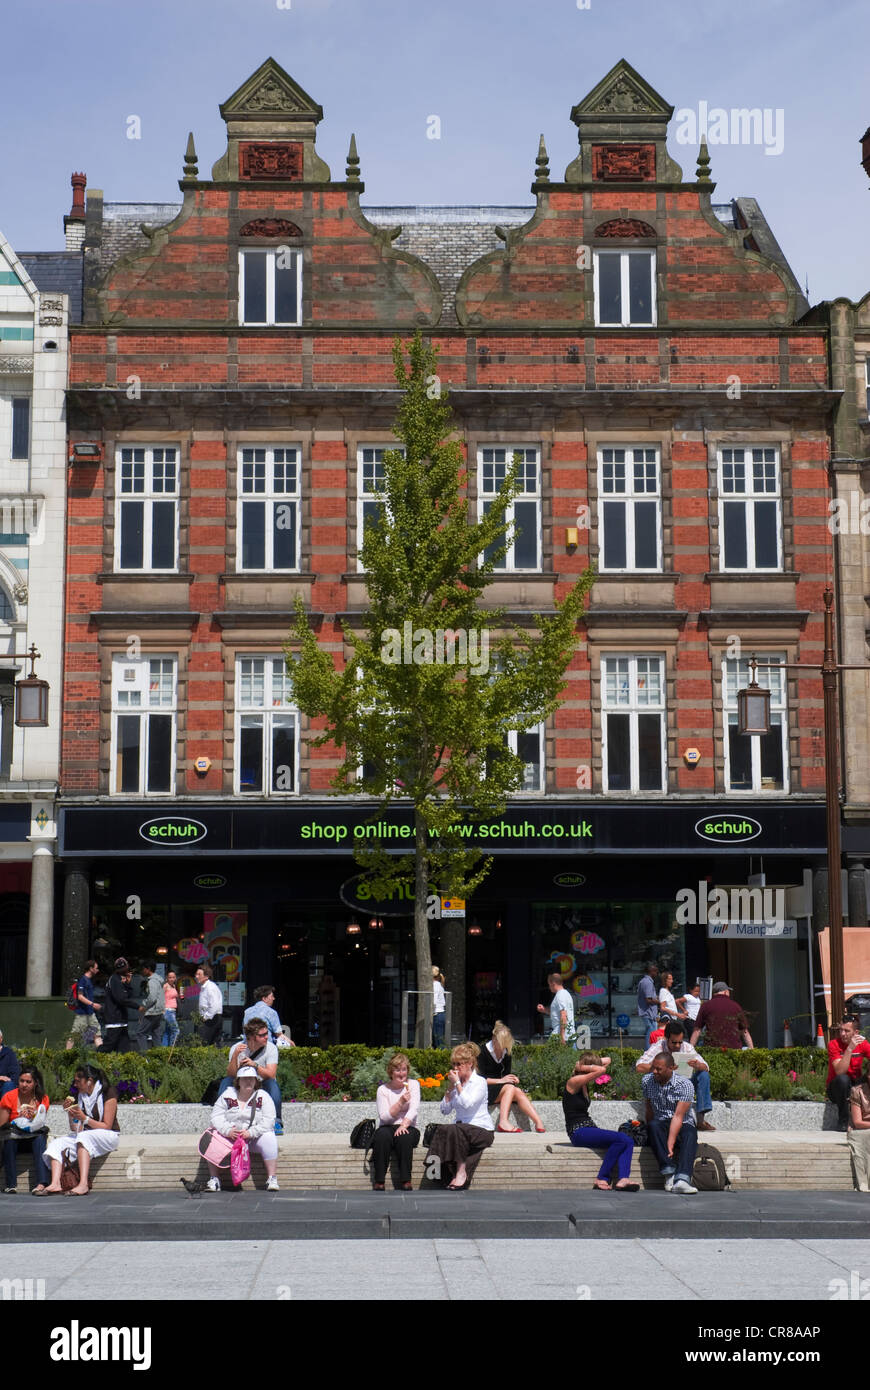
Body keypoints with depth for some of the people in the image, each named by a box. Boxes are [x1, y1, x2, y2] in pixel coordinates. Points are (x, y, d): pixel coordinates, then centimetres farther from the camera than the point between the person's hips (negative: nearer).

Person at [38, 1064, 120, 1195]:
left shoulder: (108, 1093, -8)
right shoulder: (79, 1096, 10)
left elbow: (107, 1126, -11)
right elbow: (75, 1130, 9)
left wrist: (84, 1118, -20)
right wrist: (70, 1113, -8)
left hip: (108, 1137, -6)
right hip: (85, 1135, 6)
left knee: (83, 1137, -37)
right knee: (56, 1144, -18)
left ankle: (83, 1183, -47)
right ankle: (55, 1183, -39)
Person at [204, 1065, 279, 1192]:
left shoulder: (263, 1097, 1)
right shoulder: (227, 1095, 5)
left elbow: (268, 1120, -9)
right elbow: (216, 1116, -3)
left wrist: (251, 1132, -23)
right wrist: (227, 1130, -22)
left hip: (255, 1137, -1)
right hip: (230, 1136, 1)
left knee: (268, 1139, -31)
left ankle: (272, 1179, -26)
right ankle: (214, 1179, -19)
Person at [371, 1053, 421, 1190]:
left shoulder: (413, 1085, 6)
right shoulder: (383, 1089, 4)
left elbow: (414, 1109, -8)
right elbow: (384, 1117, -7)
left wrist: (404, 1124, -25)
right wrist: (401, 1102, -19)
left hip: (408, 1127, 0)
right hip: (387, 1127, 0)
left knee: (405, 1136, -35)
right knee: (383, 1136, -34)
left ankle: (406, 1181, -29)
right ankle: (379, 1182, -29)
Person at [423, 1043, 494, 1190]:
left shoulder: (479, 1082, -3)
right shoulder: (457, 1083, 16)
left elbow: (467, 1104, -20)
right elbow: (445, 1110, 9)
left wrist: (457, 1083, -13)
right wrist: (450, 1088, 1)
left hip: (482, 1130, -5)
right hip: (462, 1127, 5)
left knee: (454, 1130, -35)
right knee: (440, 1129, -27)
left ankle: (461, 1171, -23)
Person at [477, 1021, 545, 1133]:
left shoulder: (506, 1053, 12)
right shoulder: (483, 1052, -7)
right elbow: (481, 1079, -11)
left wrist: (513, 1078, -6)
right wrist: (500, 1080, -16)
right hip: (485, 1090, -5)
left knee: (518, 1092, -25)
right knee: (509, 1088, -31)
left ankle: (538, 1122, -37)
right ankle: (503, 1122, -46)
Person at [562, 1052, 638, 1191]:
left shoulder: (584, 1083, 16)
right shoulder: (573, 1082, -11)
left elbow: (607, 1061, 25)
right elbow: (601, 1070, -23)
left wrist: (583, 1066, 12)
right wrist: (581, 1067, -10)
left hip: (590, 1128, 9)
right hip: (578, 1132, -9)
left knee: (628, 1141, -12)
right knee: (621, 1139, -25)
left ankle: (623, 1179, -29)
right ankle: (601, 1179, -19)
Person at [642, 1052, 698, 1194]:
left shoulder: (685, 1085, -13)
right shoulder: (647, 1081, 1)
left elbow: (678, 1116, -21)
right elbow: (649, 1110, 8)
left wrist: (670, 1143, -29)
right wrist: (651, 1129, -6)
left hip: (683, 1125, -2)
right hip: (660, 1125, 2)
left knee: (690, 1135, -35)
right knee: (653, 1126, -32)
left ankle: (681, 1180, -55)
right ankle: (669, 1175, -40)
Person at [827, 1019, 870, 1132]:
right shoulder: (834, 1044, -14)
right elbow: (840, 1071, -26)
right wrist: (850, 1048, -31)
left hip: (855, 1086, 3)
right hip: (836, 1088, -3)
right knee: (843, 1079, -35)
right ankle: (843, 1121, -21)